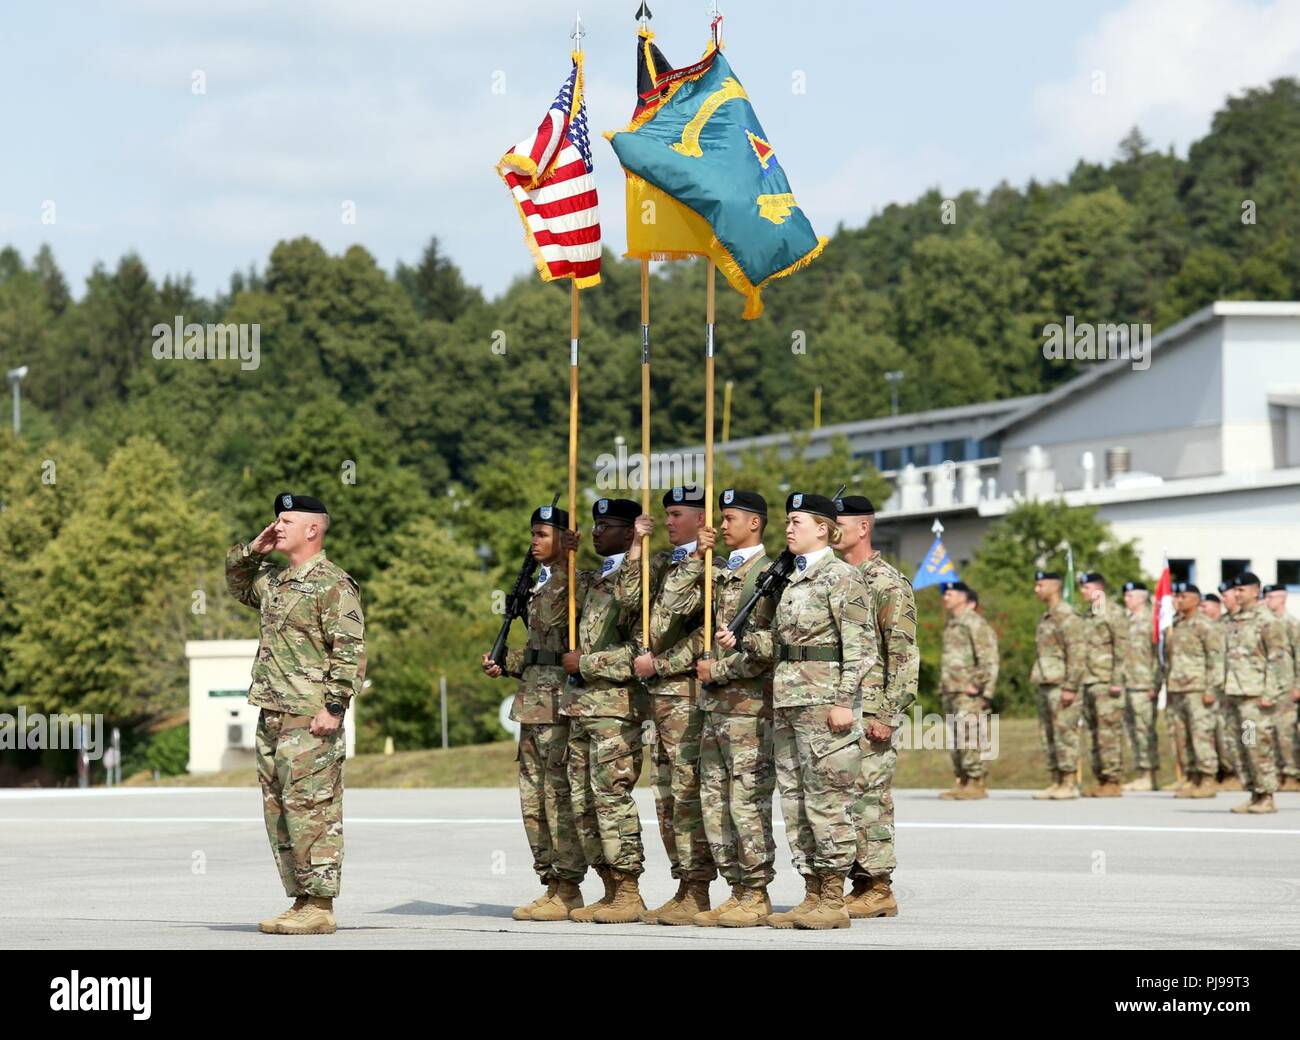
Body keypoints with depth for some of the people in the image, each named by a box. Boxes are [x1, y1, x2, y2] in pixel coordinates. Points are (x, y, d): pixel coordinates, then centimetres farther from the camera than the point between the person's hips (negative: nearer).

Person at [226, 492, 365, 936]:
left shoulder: (333, 584, -10)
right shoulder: (274, 580, 16)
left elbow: (350, 650, -15)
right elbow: (237, 585, 37)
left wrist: (335, 706, -22)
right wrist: (252, 551, 18)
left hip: (310, 720, -9)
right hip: (272, 716, 9)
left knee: (312, 812, -8)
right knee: (279, 812, 10)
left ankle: (319, 908, -6)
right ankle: (301, 900, 16)